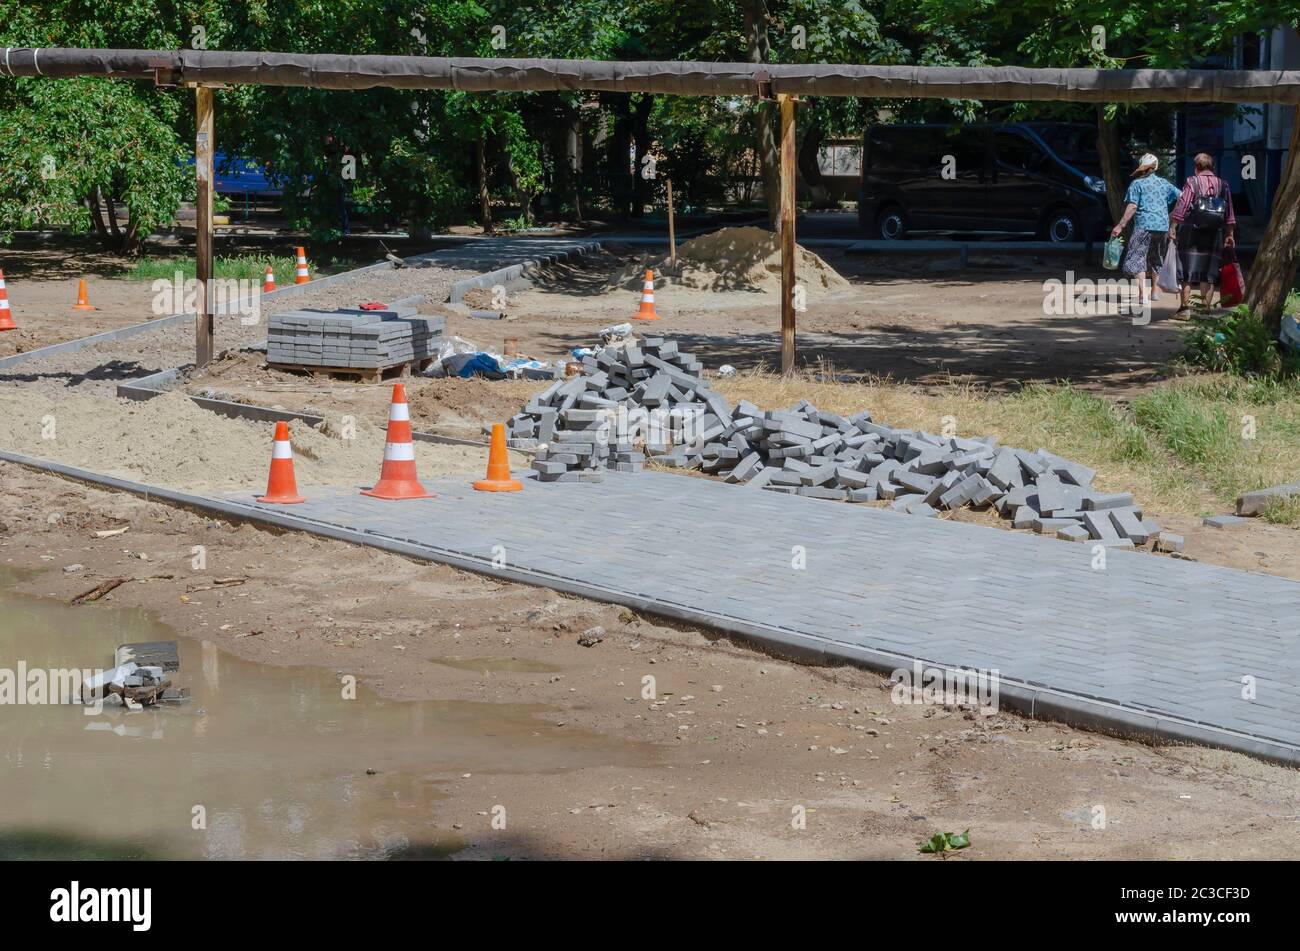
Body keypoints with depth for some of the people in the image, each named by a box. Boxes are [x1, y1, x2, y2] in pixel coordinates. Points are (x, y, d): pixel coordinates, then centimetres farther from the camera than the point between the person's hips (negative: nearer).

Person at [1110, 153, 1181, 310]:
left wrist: (1121, 226, -9)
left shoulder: (1137, 184, 0)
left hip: (1144, 226, -6)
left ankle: (1143, 296, -24)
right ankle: (1154, 291, 34)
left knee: (1137, 260, -9)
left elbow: (1132, 207, -9)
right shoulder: (1164, 183, 15)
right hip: (1163, 226, 6)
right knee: (1156, 259, 23)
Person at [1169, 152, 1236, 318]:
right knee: (1209, 273, 7)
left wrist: (1173, 227, -5)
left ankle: (1185, 308, 1)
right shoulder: (1223, 185, 7)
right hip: (1214, 235, 3)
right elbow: (1229, 214, 8)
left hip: (1191, 232, -3)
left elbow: (1181, 207, -9)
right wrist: (1230, 235, 14)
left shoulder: (1192, 182, -3)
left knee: (1186, 273, 2)